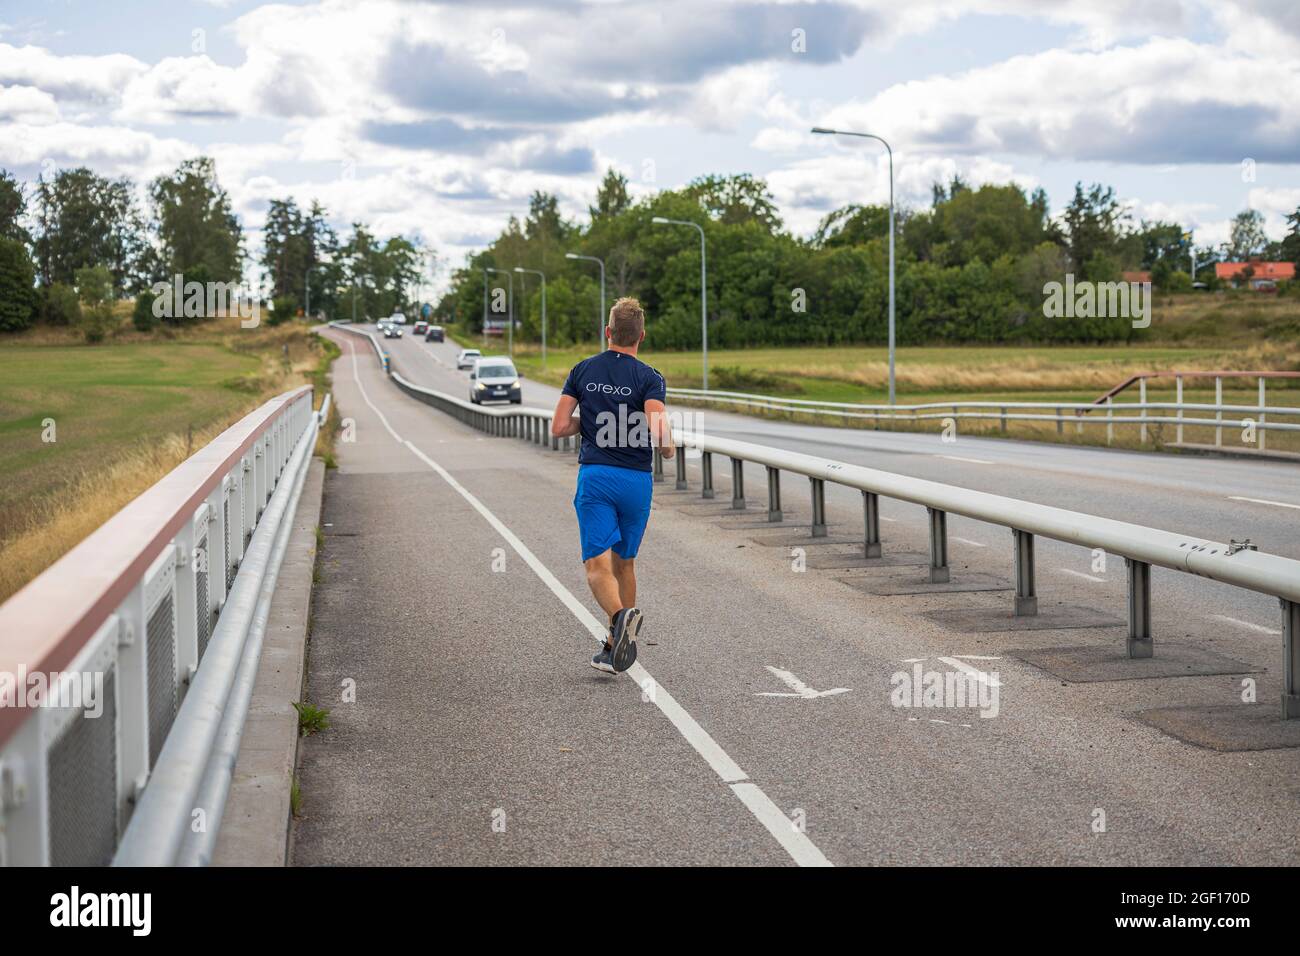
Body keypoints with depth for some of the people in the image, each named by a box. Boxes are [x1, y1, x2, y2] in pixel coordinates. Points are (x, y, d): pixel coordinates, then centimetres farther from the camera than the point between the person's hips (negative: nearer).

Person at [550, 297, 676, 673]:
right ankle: (614, 646, 23)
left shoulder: (583, 370, 5)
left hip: (594, 476, 0)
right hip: (636, 480, 0)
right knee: (624, 563, 17)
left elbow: (559, 427, 2)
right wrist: (668, 447, 5)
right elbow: (658, 431, -18)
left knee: (598, 566, -7)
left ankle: (621, 615, -37)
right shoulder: (649, 378, -5)